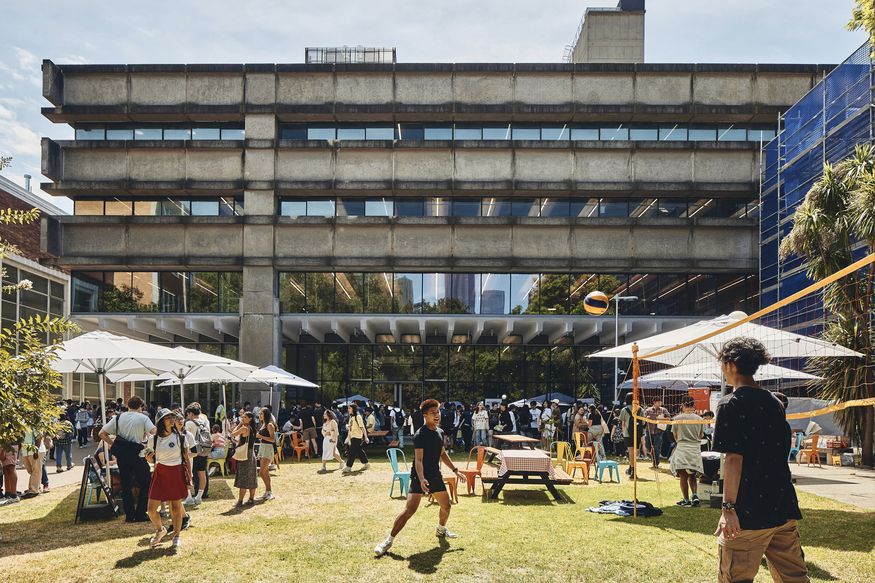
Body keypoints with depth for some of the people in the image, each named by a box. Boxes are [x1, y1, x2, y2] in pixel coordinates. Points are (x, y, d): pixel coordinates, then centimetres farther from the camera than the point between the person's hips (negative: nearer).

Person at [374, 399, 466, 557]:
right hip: (420, 477, -8)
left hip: (436, 476, 8)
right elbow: (418, 460, -25)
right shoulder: (420, 435, -17)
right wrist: (421, 479, -38)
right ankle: (389, 540, -9)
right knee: (409, 510, -17)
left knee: (446, 506, 17)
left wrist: (455, 470, 20)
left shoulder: (439, 433, 7)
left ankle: (441, 530, 46)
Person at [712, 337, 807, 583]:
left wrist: (728, 508, -16)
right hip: (784, 508, 7)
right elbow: (782, 453, 18)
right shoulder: (775, 403, 12)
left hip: (748, 514, -7)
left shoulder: (731, 404, -9)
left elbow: (733, 459, -16)